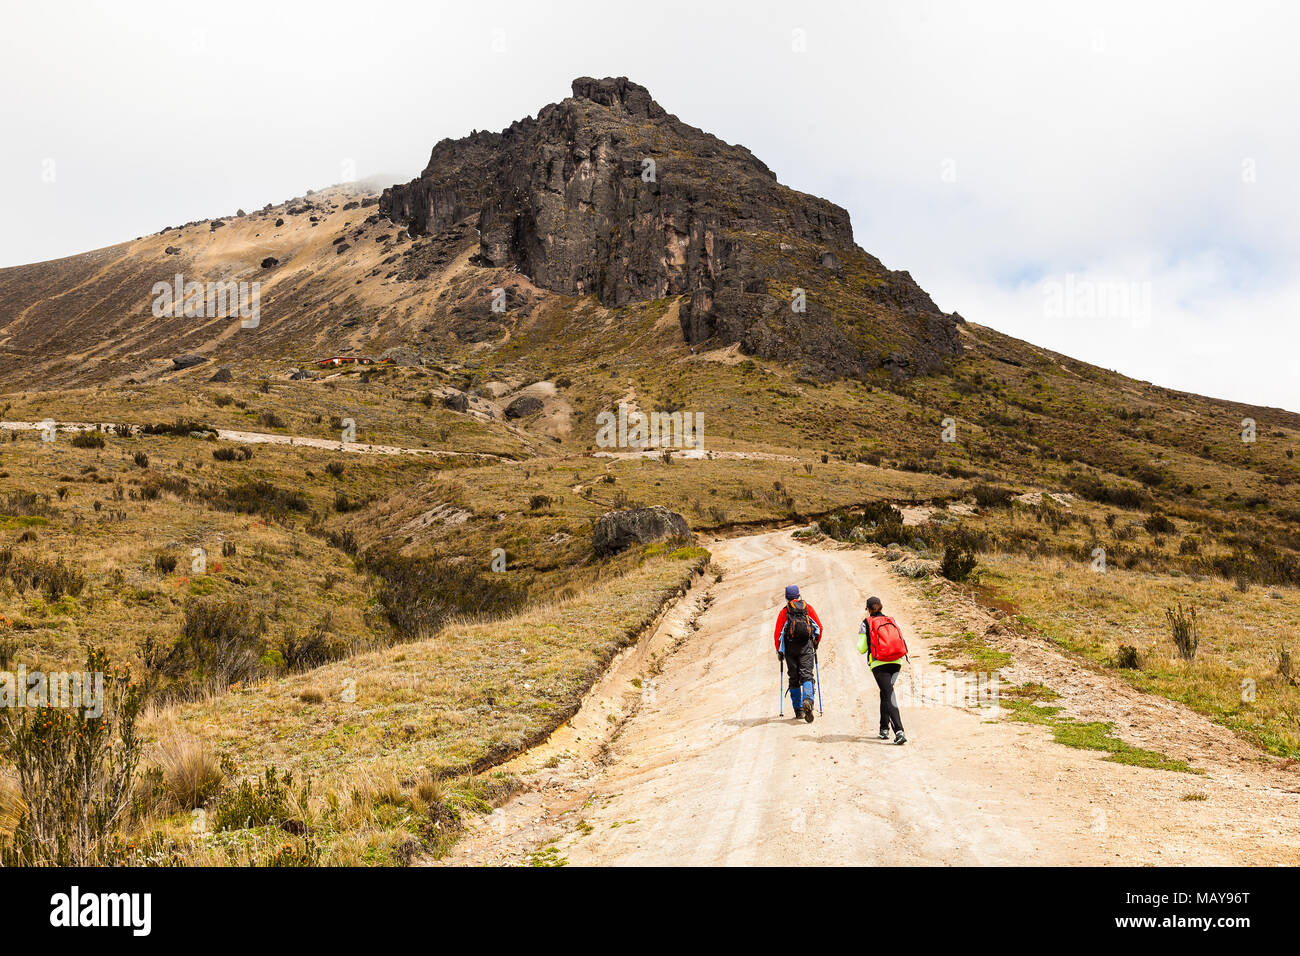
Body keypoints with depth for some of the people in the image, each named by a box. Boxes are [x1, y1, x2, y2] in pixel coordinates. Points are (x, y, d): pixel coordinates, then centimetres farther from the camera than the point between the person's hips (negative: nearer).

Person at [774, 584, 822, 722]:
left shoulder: (784, 611, 4)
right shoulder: (808, 607, 7)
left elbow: (778, 633, 0)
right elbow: (819, 626, 5)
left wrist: (779, 651, 9)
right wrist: (816, 642, 18)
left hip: (790, 648, 0)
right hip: (806, 645, 0)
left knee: (794, 678, 10)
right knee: (807, 675, -4)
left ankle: (799, 710, 11)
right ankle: (807, 700, -31)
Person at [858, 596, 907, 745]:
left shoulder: (866, 623, 3)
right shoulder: (892, 621, 14)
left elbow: (862, 648, -1)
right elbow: (904, 644, 9)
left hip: (879, 664, -4)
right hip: (896, 662, 4)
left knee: (888, 696, -8)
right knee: (886, 693, 21)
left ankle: (899, 731, -22)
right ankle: (884, 729, 25)